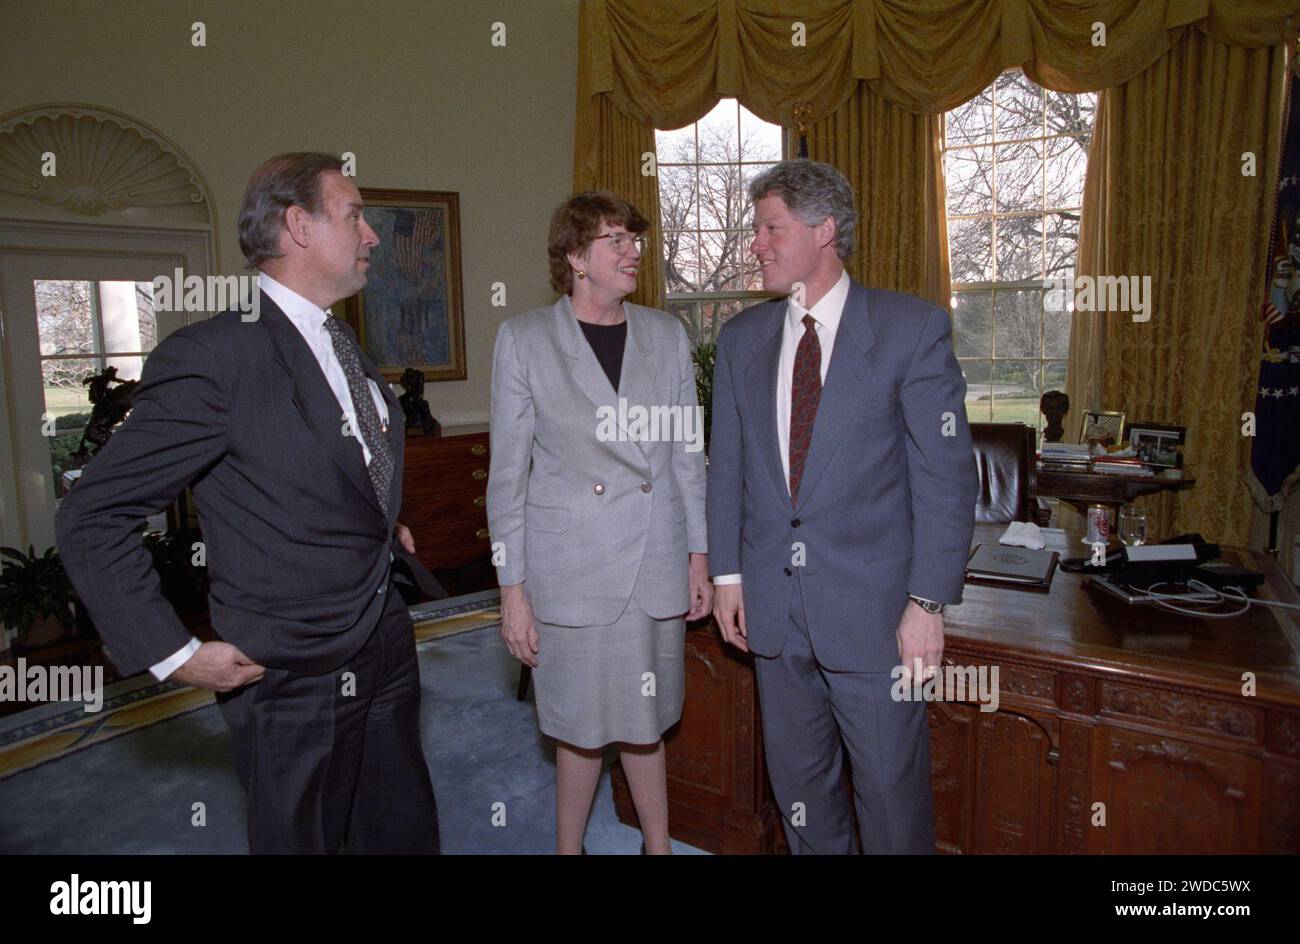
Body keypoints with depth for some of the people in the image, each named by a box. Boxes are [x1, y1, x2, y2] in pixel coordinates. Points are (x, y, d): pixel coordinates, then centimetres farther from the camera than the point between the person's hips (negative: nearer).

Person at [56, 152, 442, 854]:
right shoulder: (211, 356, -18)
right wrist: (173, 657, -15)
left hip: (387, 654, 7)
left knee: (405, 833, 20)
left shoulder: (345, 350, 8)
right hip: (292, 683, -7)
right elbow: (91, 519, -15)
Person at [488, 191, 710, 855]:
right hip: (570, 568, -2)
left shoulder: (665, 334, 6)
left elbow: (688, 452, 10)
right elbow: (508, 471, -3)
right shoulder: (524, 339, -3)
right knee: (580, 726, 10)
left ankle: (658, 845, 35)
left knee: (644, 723, 14)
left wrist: (699, 555, 8)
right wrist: (512, 588, -5)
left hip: (656, 565, 3)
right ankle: (567, 845, 35)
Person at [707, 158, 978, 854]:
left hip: (872, 607, -4)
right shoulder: (741, 338, 6)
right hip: (772, 606, 4)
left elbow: (945, 475, -9)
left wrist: (929, 601, -12)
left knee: (891, 789, 8)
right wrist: (727, 573, 7)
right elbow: (726, 466, 10)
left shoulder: (912, 329, -7)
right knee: (798, 782, 18)